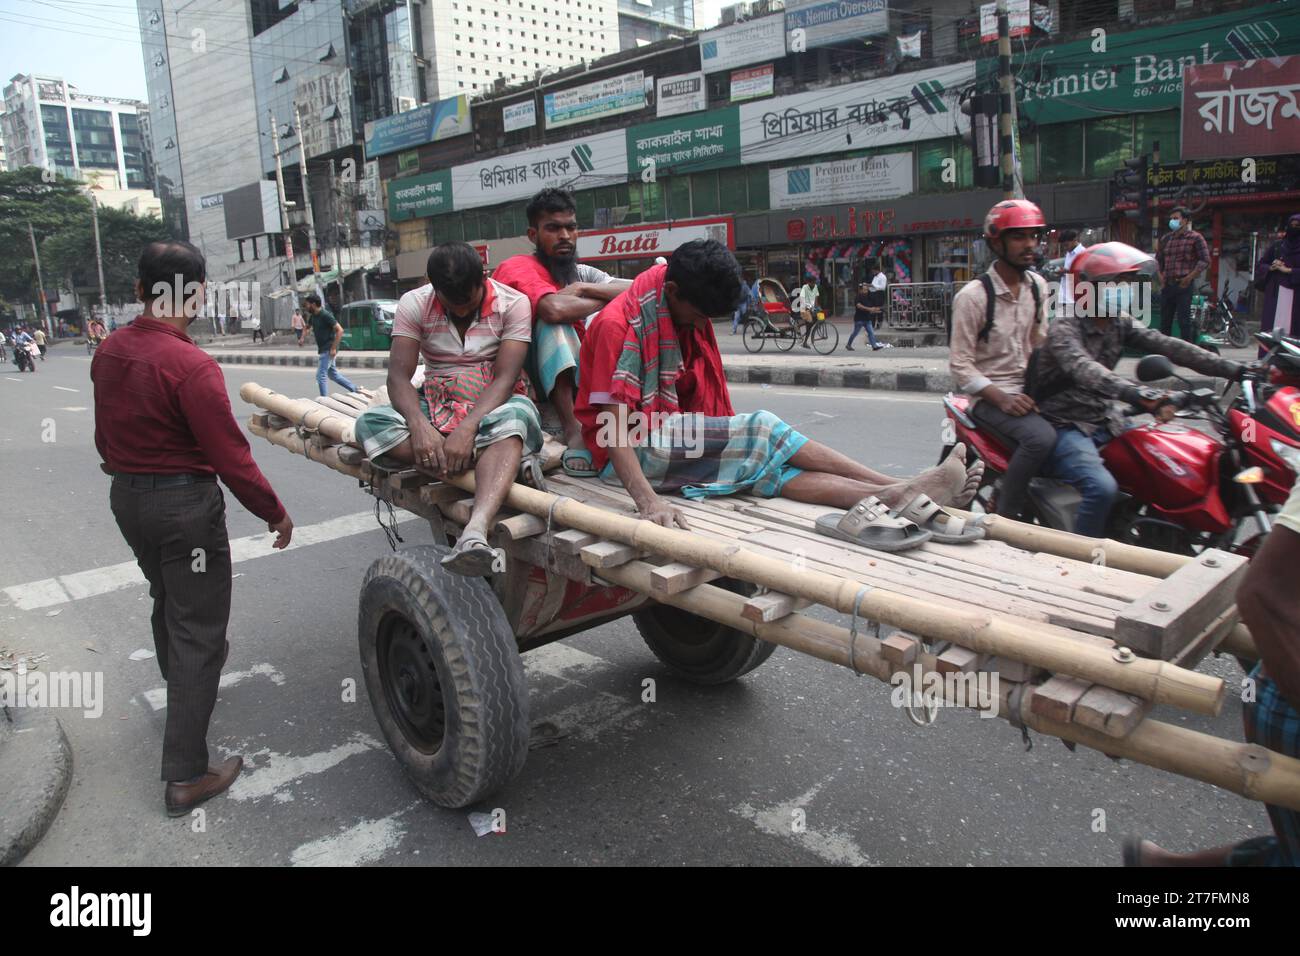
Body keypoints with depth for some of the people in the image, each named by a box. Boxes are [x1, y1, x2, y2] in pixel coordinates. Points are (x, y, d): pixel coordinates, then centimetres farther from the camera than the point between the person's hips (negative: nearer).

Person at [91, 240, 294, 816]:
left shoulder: (108, 353, 1)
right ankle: (185, 776, 4)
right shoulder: (190, 366, -23)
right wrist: (275, 513, -10)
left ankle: (182, 682, 56)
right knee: (198, 632, 0)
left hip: (125, 495, 8)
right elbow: (230, 456, -22)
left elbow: (105, 436, 14)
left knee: (167, 601, 30)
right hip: (184, 504, -8)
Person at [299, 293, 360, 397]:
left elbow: (340, 330, -22)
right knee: (333, 374, 15)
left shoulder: (326, 316, -17)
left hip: (328, 350, -9)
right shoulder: (313, 316, 9)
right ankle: (355, 390, 23)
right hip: (323, 349, 9)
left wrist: (333, 348, -23)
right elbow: (307, 327, 28)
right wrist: (302, 338, 8)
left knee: (320, 375, -8)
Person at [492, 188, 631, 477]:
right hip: (528, 380, -6)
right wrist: (606, 299, -16)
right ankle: (573, 430, -35)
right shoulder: (518, 267, -11)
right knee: (553, 318, -28)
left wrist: (585, 288, -20)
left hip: (576, 381, 6)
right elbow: (555, 309, -33)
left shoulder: (582, 273, 6)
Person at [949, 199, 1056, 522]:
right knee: (1041, 437, -31)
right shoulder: (972, 295, -10)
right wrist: (1001, 399, -22)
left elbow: (1041, 345, 16)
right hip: (989, 396, -7)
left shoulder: (1037, 286, 11)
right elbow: (960, 364, -12)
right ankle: (1006, 515, -17)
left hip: (1029, 390, 7)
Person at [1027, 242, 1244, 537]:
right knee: (1103, 488, -30)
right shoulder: (1064, 329, -16)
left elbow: (1166, 345, -2)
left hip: (1105, 421, 8)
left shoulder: (1120, 324, 7)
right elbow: (1085, 371, -35)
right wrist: (1140, 395, -52)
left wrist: (1235, 369, -13)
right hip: (1066, 427, -8)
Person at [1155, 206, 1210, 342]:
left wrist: (1189, 278, -12)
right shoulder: (1165, 238, 14)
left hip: (1183, 285, -6)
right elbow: (1158, 259, 24)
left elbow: (1205, 260, -6)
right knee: (1165, 320, 9)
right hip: (1167, 285, 6)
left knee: (1184, 320, -7)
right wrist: (1160, 277, 11)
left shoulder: (1195, 238, -2)